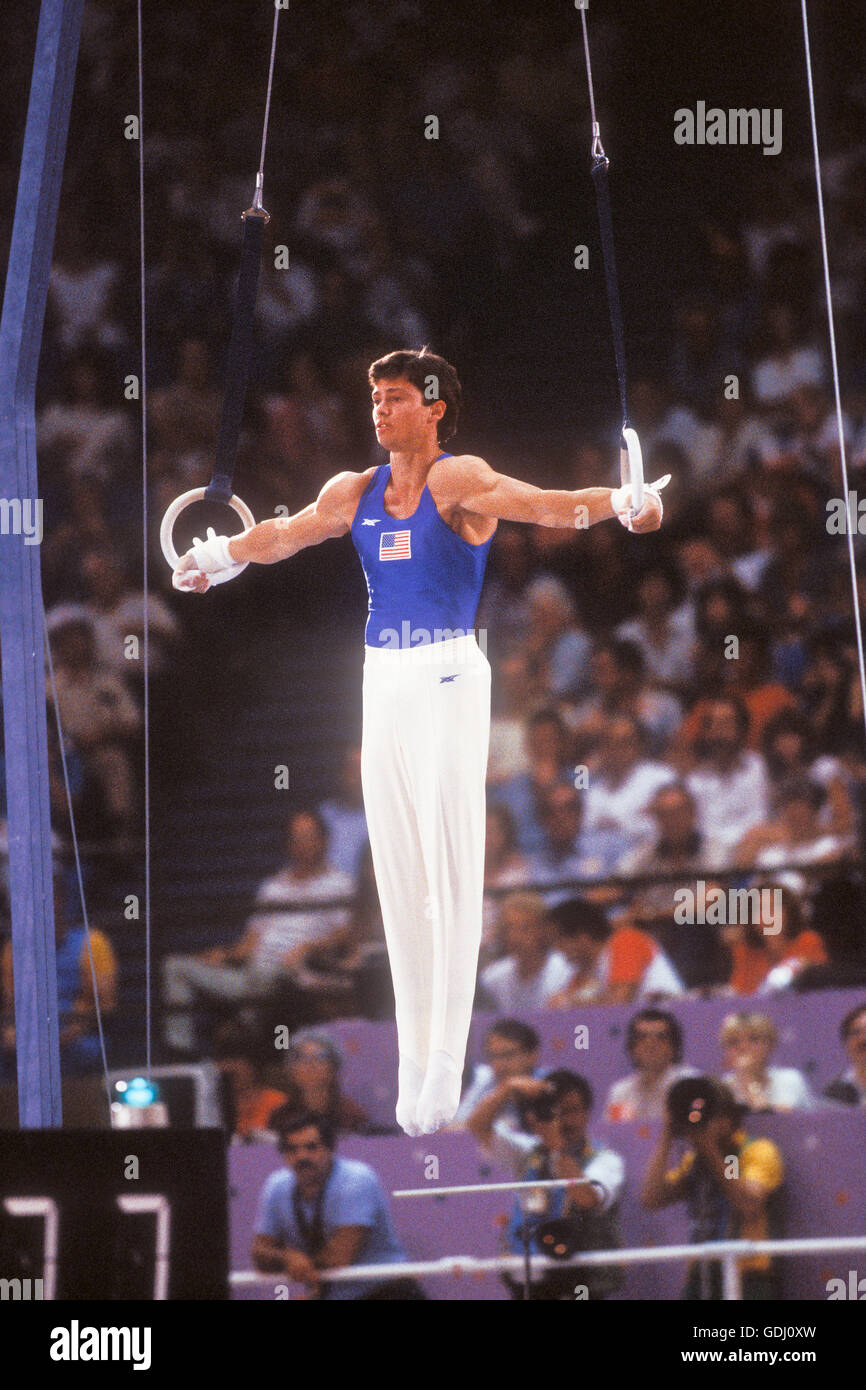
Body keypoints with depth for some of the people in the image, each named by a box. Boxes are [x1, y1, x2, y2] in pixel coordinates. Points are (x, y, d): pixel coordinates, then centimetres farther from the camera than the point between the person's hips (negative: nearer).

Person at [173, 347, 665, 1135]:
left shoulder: (458, 481, -7)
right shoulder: (355, 493, 11)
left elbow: (536, 504, -23)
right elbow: (283, 535, 27)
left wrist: (617, 504, -40)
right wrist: (216, 558, 40)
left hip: (450, 677, -6)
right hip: (385, 684, 6)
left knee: (453, 863, -8)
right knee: (398, 873, 4)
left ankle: (447, 1061, -11)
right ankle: (414, 1062, 7)